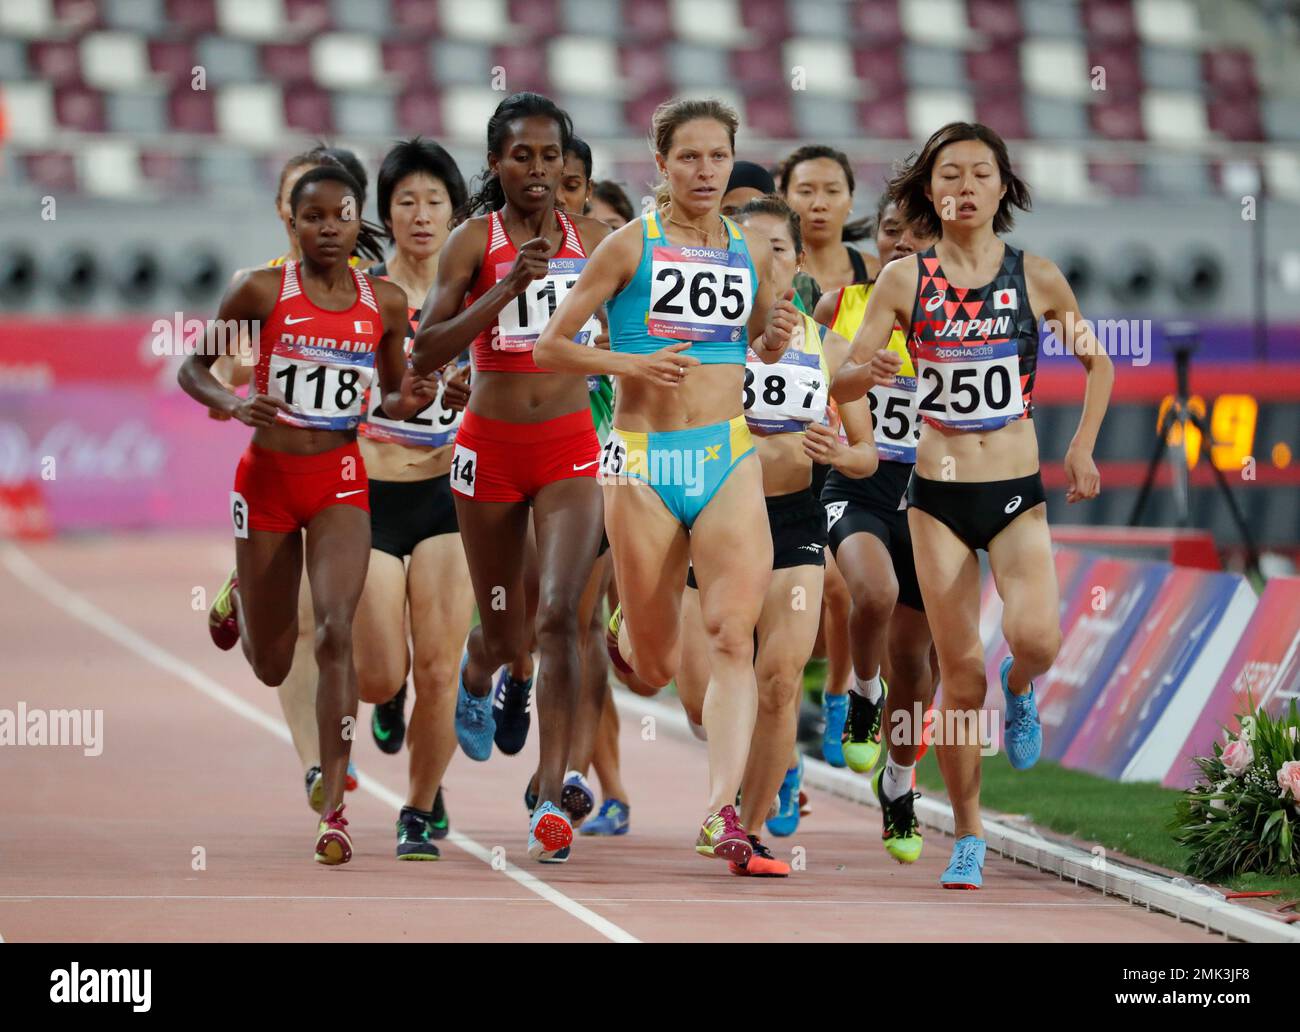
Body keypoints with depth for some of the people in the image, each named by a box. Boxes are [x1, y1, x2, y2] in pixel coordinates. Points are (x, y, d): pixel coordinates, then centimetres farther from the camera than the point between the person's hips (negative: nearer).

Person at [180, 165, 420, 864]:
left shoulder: (385, 303, 2)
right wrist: (233, 404, -20)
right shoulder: (264, 291, -6)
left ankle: (334, 807, -17)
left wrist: (408, 401, -8)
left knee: (335, 630, -19)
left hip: (340, 480, 1)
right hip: (268, 477, -1)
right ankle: (238, 603, 48)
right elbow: (192, 368, 0)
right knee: (270, 667, 9)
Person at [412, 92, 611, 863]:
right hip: (491, 447, -1)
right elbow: (426, 354, -13)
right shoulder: (474, 241, -4)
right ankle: (476, 681, 50)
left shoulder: (593, 239, 4)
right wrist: (507, 288, -22)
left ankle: (553, 797, -18)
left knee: (560, 616, -17)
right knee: (507, 632, 11)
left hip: (571, 450, 1)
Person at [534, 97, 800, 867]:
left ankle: (723, 812, -21)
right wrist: (630, 364, -16)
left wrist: (778, 337, 1)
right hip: (643, 459, -2)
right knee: (659, 668, 6)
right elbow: (551, 346, -1)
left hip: (728, 457, 2)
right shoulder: (632, 246, -2)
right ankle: (625, 632, 43)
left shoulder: (752, 250, 9)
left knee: (732, 638, -16)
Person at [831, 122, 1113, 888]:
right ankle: (968, 837, 16)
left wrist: (1083, 448, 5)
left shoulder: (1037, 278, 0)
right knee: (962, 675, 1)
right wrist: (865, 370, -25)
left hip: (1017, 494, 0)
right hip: (939, 496, 0)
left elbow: (1099, 362, 15)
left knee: (1038, 637, -23)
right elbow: (842, 385, -3)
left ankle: (1020, 691, 14)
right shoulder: (905, 280, -1)